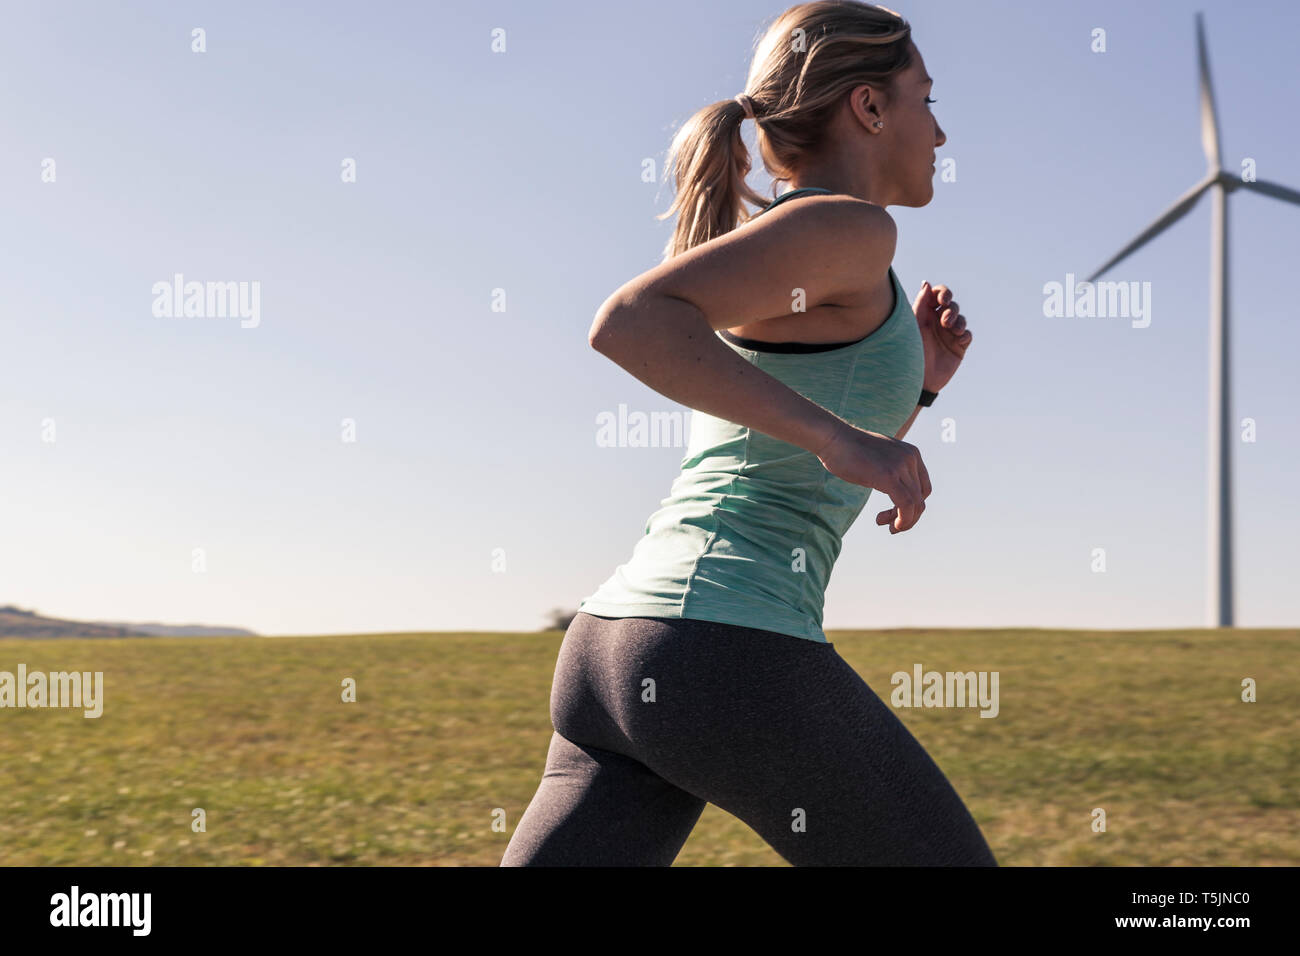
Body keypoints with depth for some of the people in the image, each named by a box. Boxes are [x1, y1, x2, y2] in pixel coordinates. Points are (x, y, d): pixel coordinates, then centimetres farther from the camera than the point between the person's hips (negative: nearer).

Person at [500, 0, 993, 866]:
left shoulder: (772, 296, 24)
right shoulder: (848, 227, -4)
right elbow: (628, 321, -19)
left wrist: (917, 385, 22)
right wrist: (838, 432, -21)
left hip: (614, 650, 9)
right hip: (732, 660, -9)